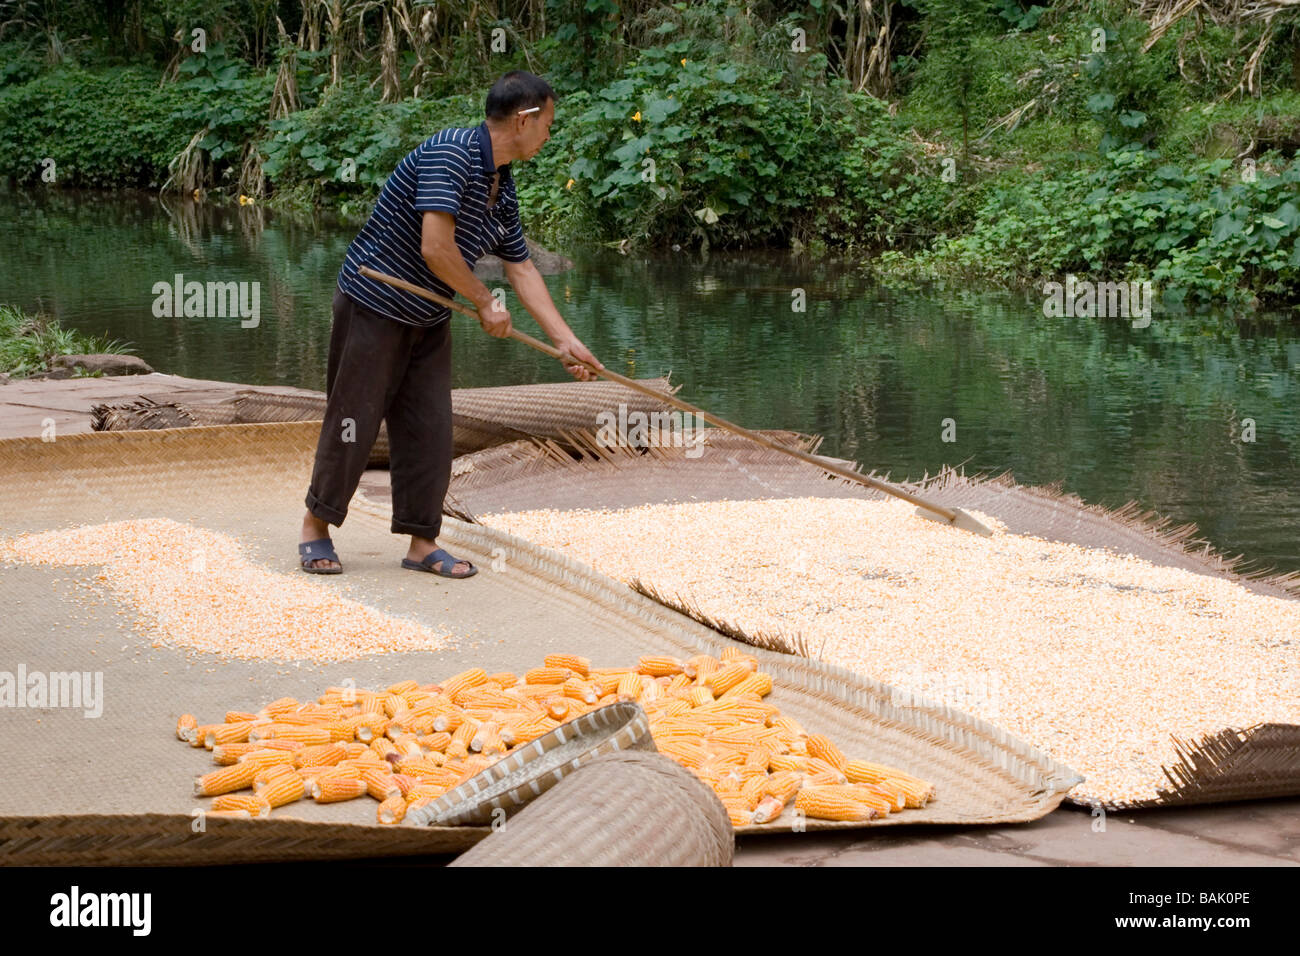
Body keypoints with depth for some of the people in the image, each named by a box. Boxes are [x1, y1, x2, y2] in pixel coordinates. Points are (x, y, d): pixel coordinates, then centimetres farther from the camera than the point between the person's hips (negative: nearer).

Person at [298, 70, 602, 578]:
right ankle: (316, 527, 15)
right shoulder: (451, 154, -23)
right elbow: (436, 249, -30)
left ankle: (422, 543, 12)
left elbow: (522, 268, 12)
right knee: (353, 420, 0)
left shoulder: (503, 191, 5)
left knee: (430, 430, 5)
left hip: (429, 320, 8)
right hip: (373, 305, -8)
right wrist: (486, 302, -17)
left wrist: (566, 341, 9)